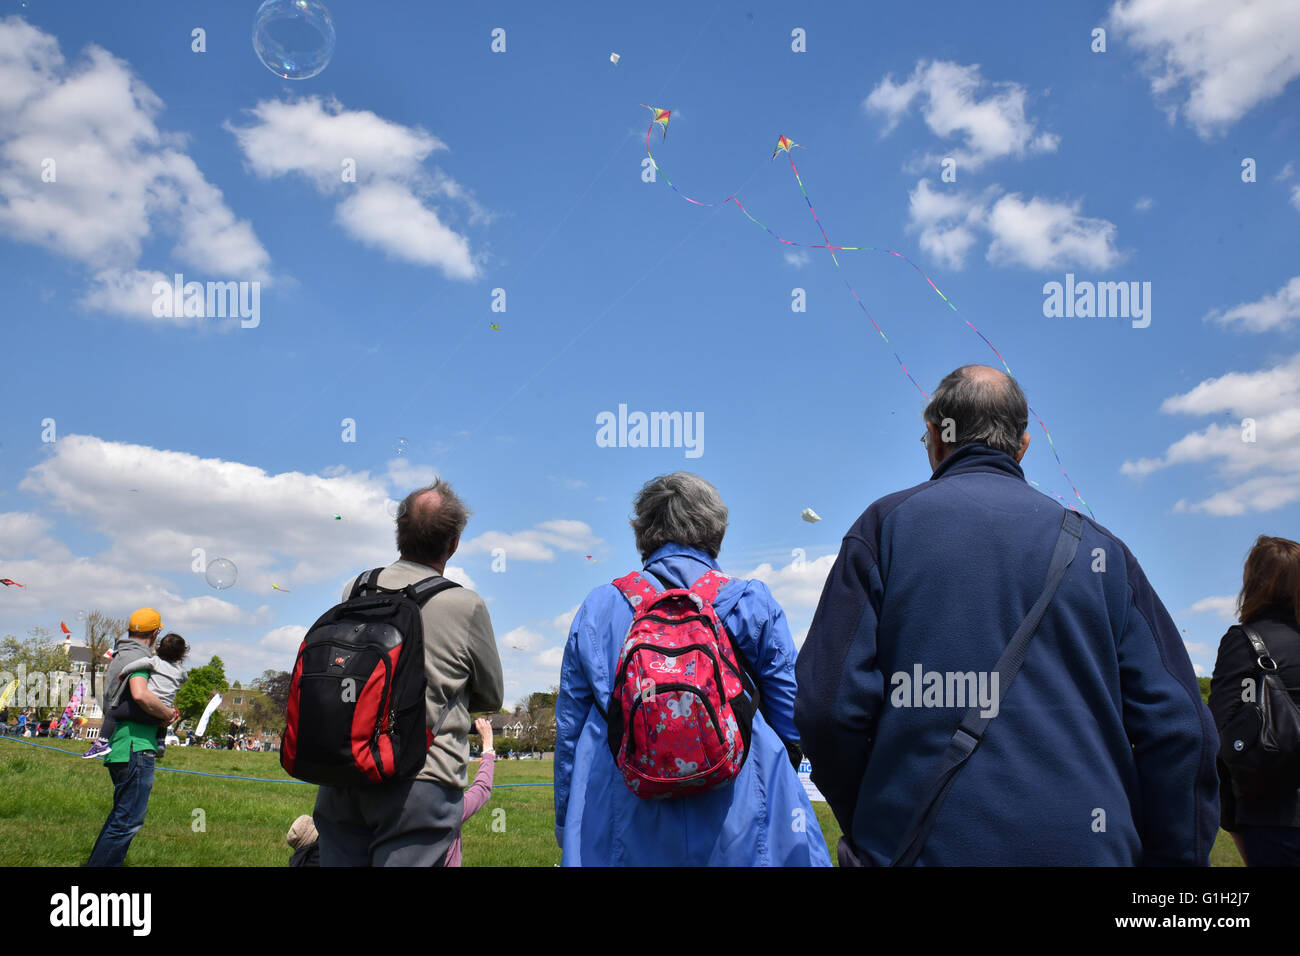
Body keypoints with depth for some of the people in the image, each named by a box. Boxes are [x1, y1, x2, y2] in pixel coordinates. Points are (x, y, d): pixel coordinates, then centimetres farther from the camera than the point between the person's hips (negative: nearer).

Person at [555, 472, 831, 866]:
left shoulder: (598, 608, 4)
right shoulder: (752, 602, -1)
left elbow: (569, 731, 7)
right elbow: (792, 721, 1)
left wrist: (566, 829, 16)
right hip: (738, 834, -1)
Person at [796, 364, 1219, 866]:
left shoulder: (885, 525, 0)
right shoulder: (1096, 546, 6)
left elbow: (828, 706, -8)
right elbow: (1177, 726, 1)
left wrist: (864, 826, 7)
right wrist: (1172, 857, 11)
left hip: (921, 844, -2)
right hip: (1086, 846, 2)